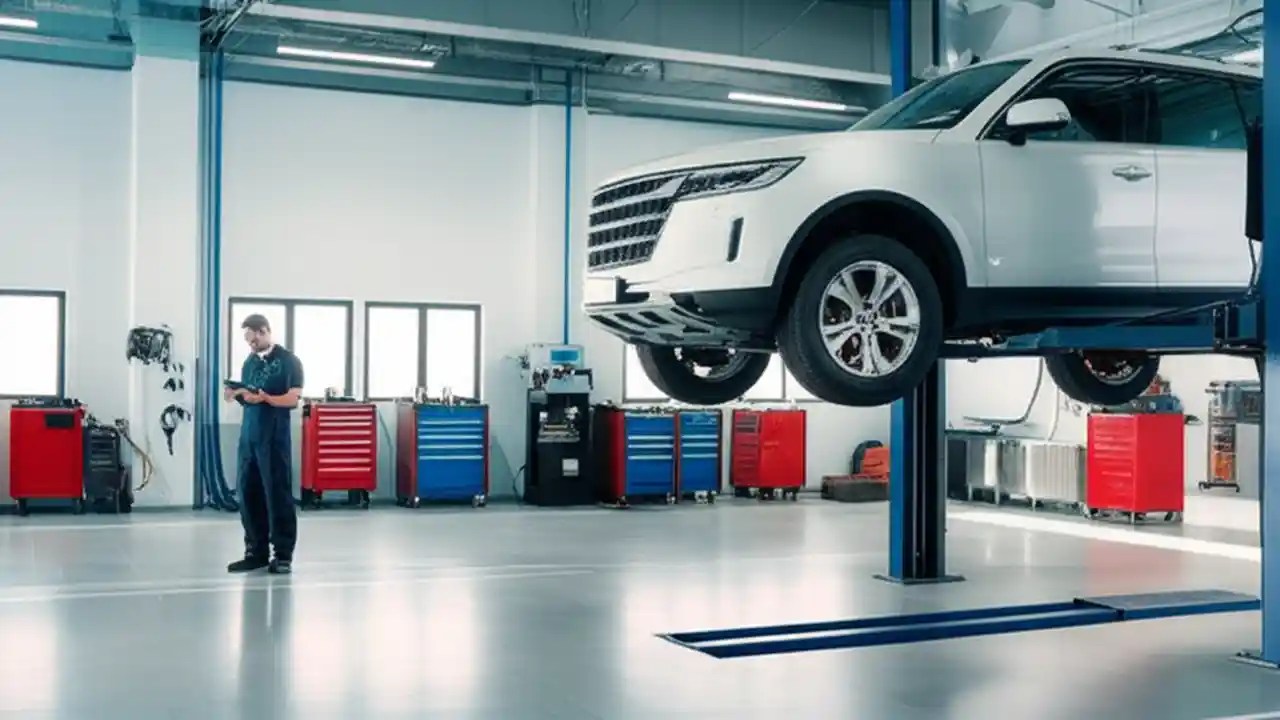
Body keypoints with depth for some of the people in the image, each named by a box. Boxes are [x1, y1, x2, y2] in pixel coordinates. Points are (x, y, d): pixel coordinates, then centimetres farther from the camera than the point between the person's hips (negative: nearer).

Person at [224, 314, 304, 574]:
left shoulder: (289, 361, -2)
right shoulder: (249, 362, 16)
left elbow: (293, 399, -9)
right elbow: (248, 398, 18)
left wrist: (264, 398, -22)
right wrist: (236, 395, -3)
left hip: (275, 438, -6)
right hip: (248, 436, 6)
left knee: (278, 494, -3)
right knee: (248, 493, 5)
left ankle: (283, 554, 2)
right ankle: (256, 551, 13)